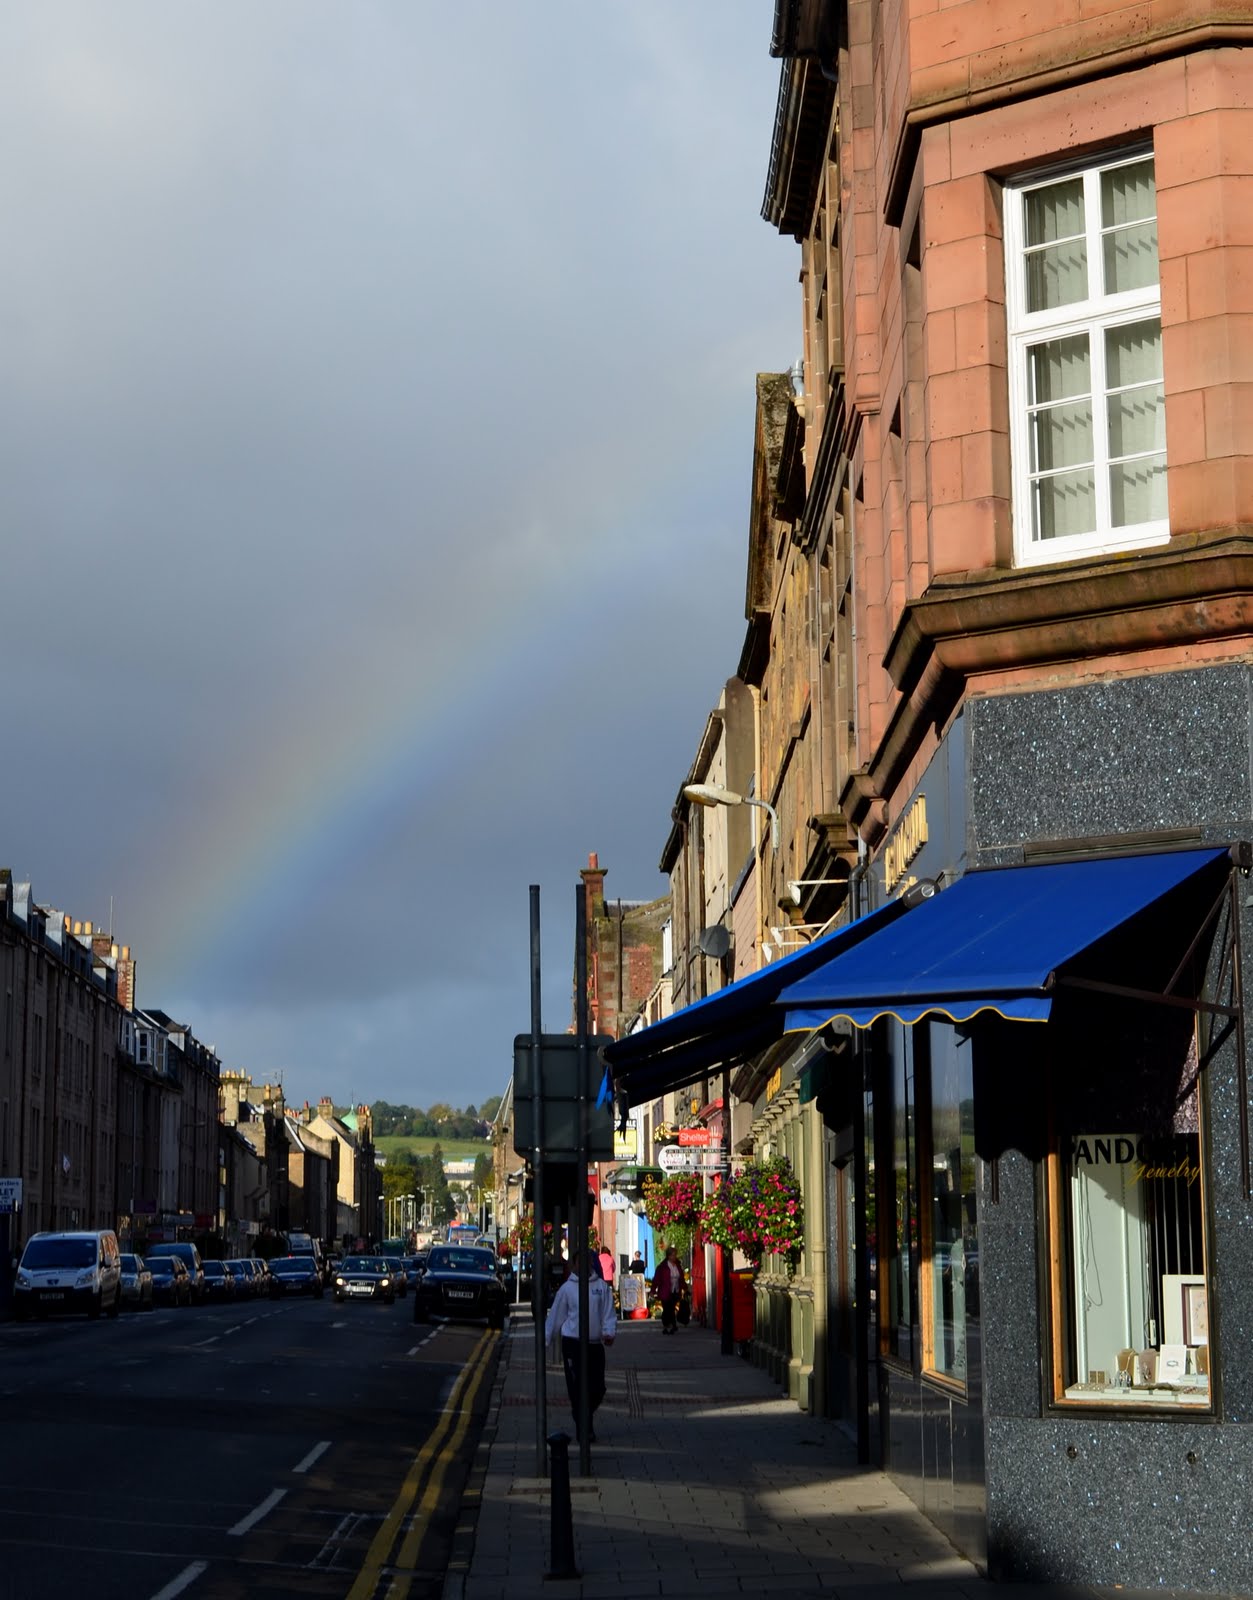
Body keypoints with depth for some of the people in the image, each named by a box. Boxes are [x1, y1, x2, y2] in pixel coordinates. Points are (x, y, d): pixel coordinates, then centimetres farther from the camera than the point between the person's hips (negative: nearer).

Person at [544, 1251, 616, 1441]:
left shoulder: (601, 1286, 4)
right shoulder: (567, 1288, 2)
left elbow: (608, 1313, 2)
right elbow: (556, 1314, 8)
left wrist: (610, 1332, -14)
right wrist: (544, 1337, 9)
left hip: (595, 1343, 1)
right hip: (572, 1342, -1)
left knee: (598, 1388, 3)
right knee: (577, 1388, -3)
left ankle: (586, 1416, 30)